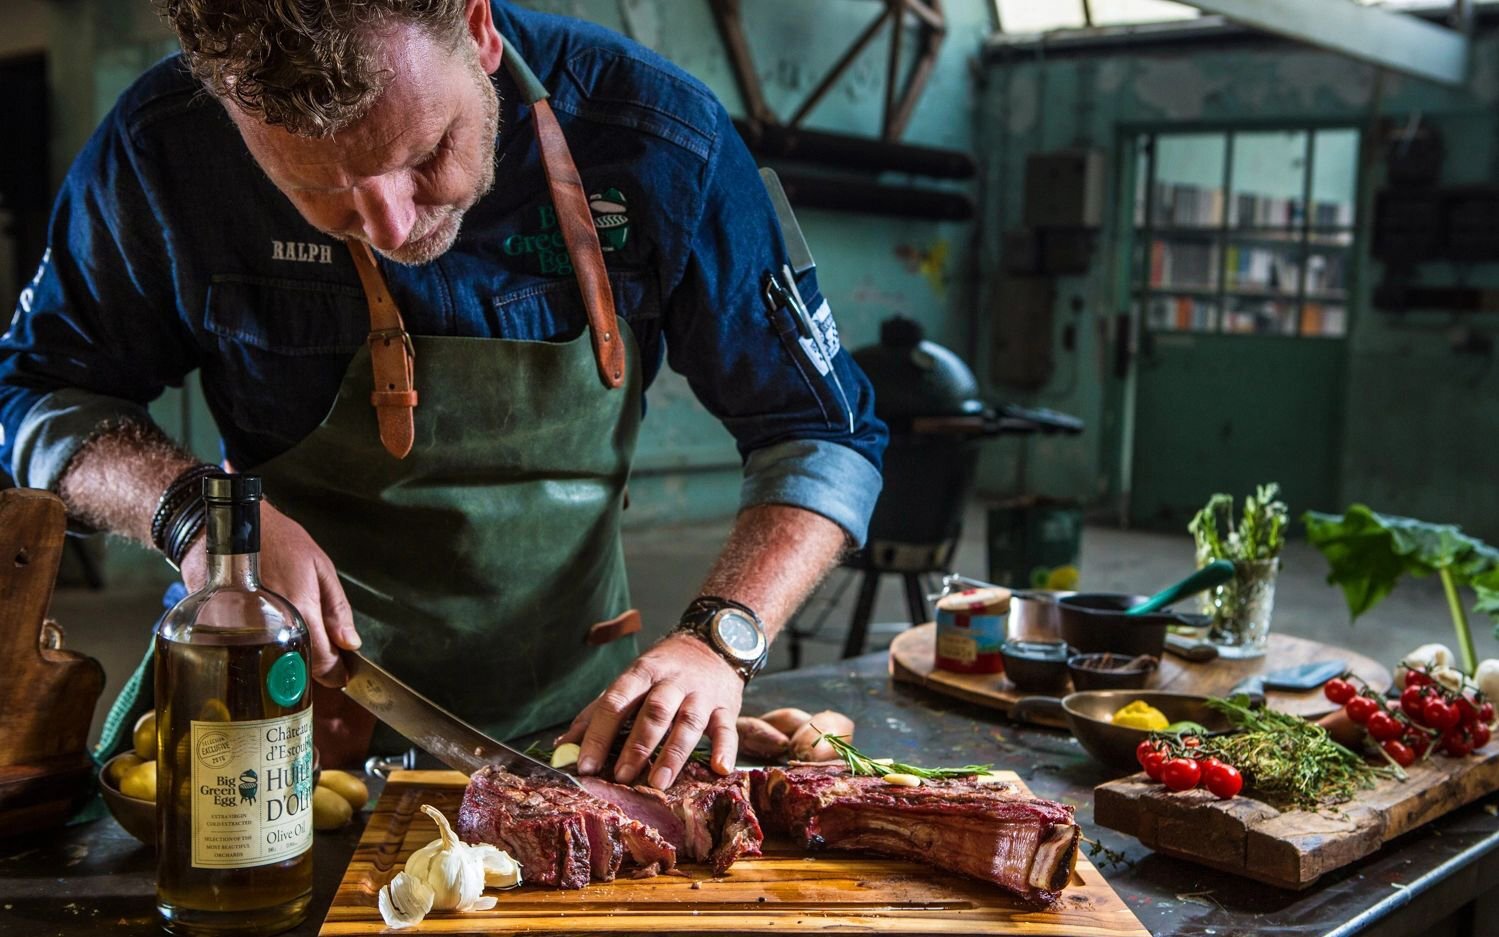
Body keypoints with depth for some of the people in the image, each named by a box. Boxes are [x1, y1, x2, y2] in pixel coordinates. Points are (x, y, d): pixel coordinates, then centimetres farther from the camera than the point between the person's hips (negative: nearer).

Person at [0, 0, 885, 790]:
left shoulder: (658, 138, -15)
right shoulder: (164, 153, -14)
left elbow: (824, 432, -6)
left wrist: (718, 640, -22)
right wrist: (192, 511, -18)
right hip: (300, 724, 0)